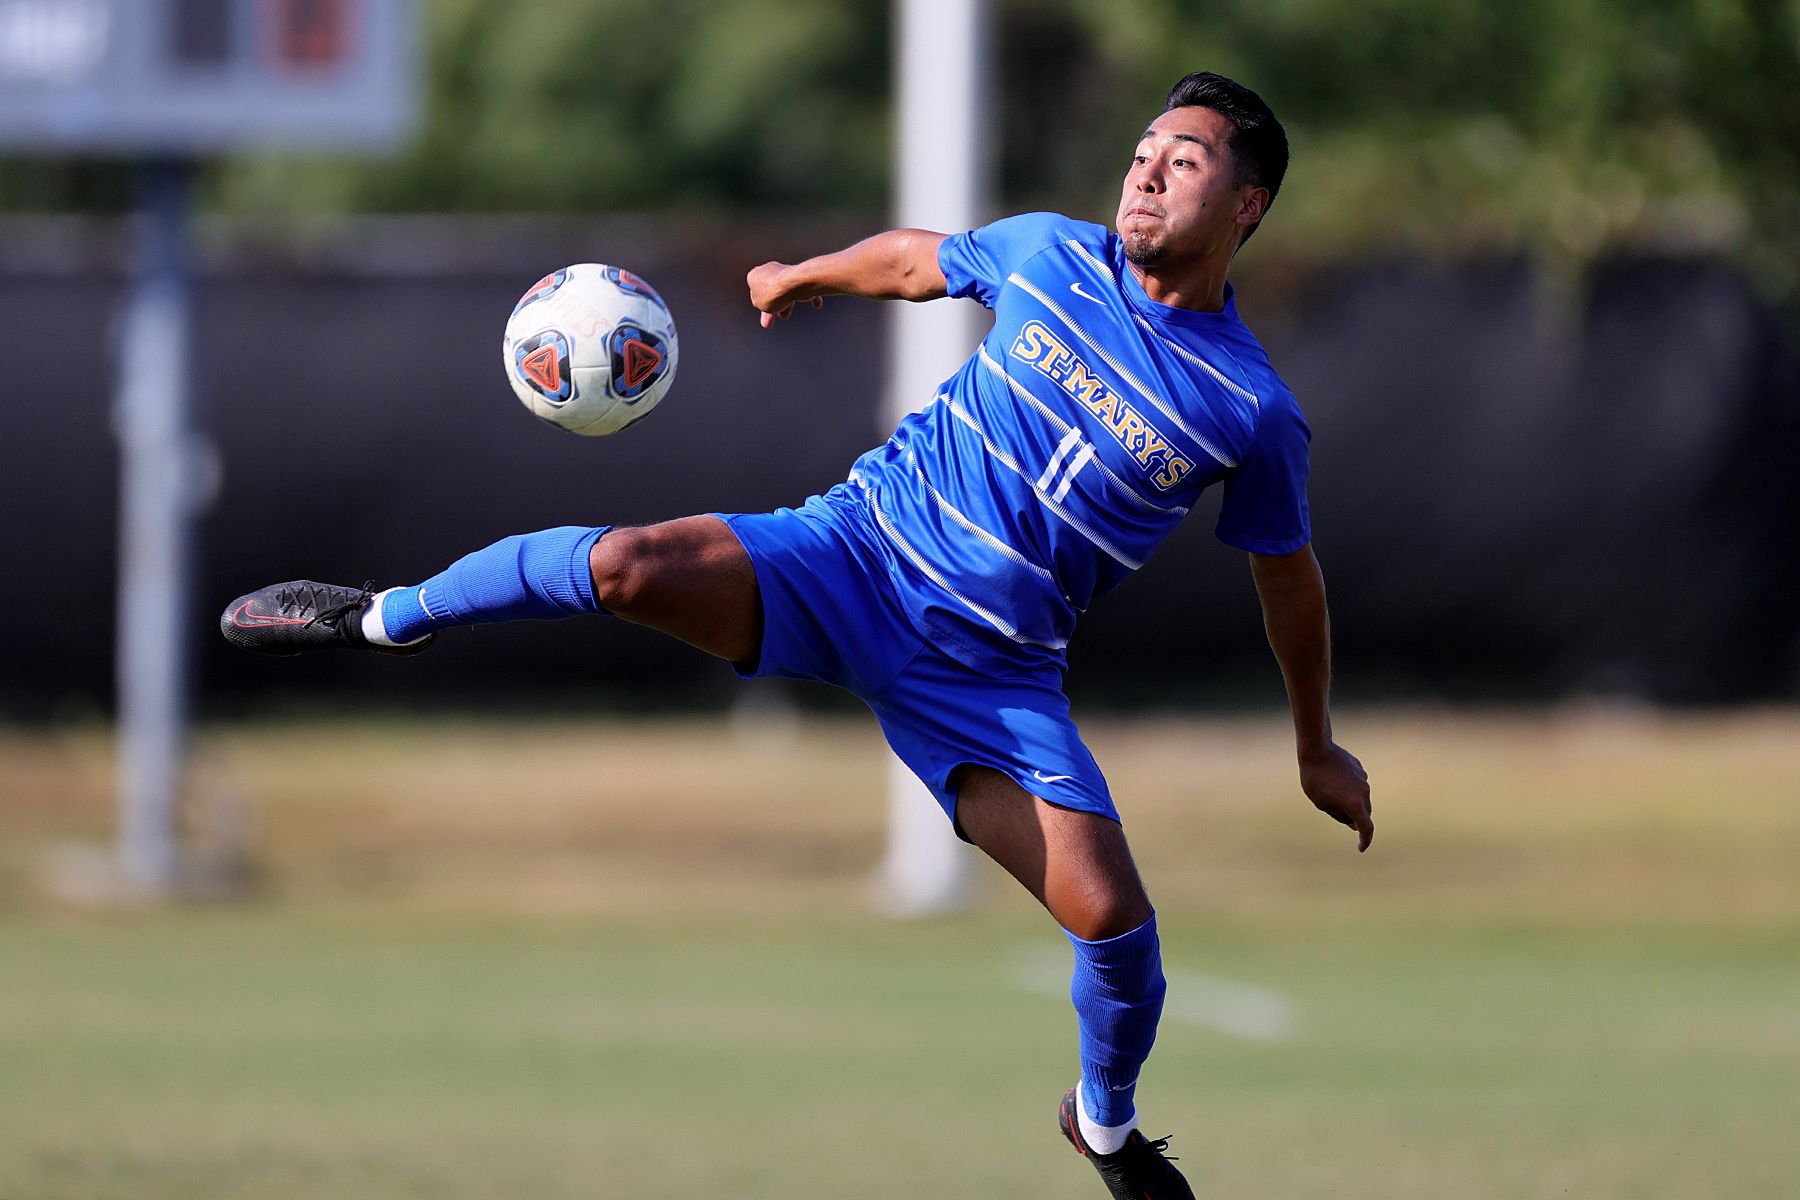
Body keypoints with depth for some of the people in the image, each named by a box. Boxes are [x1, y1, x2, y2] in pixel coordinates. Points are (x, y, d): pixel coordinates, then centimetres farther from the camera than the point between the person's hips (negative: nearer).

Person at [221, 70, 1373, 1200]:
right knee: (627, 565, -24)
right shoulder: (1051, 256, -3)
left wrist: (1318, 749, 17)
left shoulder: (1255, 413, -8)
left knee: (1113, 915, -14)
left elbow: (1290, 579, 8)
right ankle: (386, 619, 5)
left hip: (991, 671, -1)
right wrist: (803, 276, 33)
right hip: (858, 551, 1)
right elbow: (913, 259, 18)